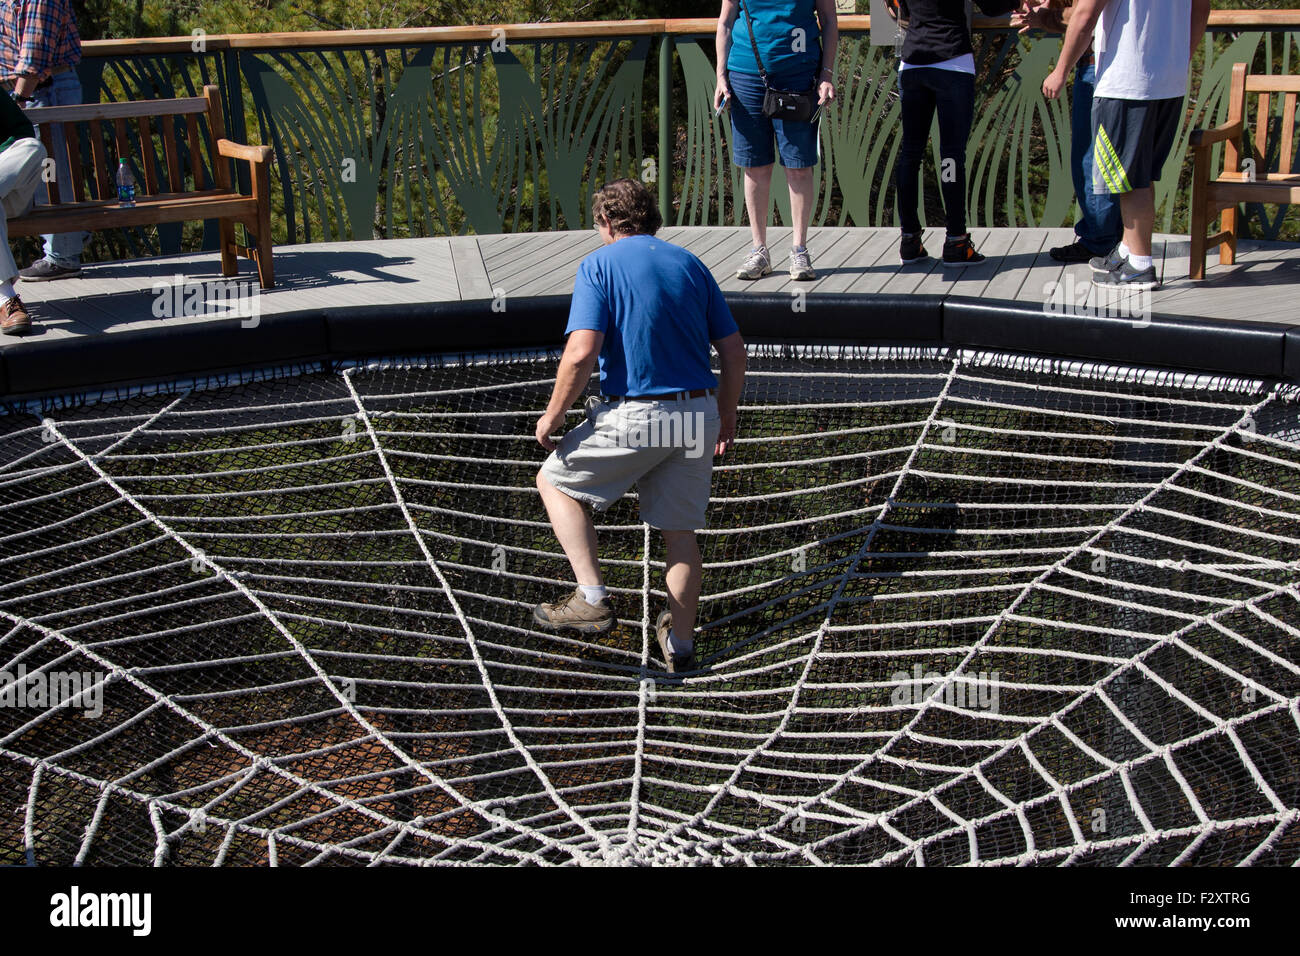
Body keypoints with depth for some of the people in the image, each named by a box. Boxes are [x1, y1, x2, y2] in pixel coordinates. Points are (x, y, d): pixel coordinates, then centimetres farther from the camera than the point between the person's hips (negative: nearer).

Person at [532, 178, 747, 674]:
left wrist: (553, 415, -3)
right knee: (680, 530, 17)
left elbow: (581, 354, -16)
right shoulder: (690, 263, 11)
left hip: (634, 418, -5)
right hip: (698, 416, 5)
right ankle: (680, 642, 25)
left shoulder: (599, 265, -4)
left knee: (556, 480, 16)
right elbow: (734, 351, 10)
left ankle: (592, 597, 6)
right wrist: (726, 414, 23)